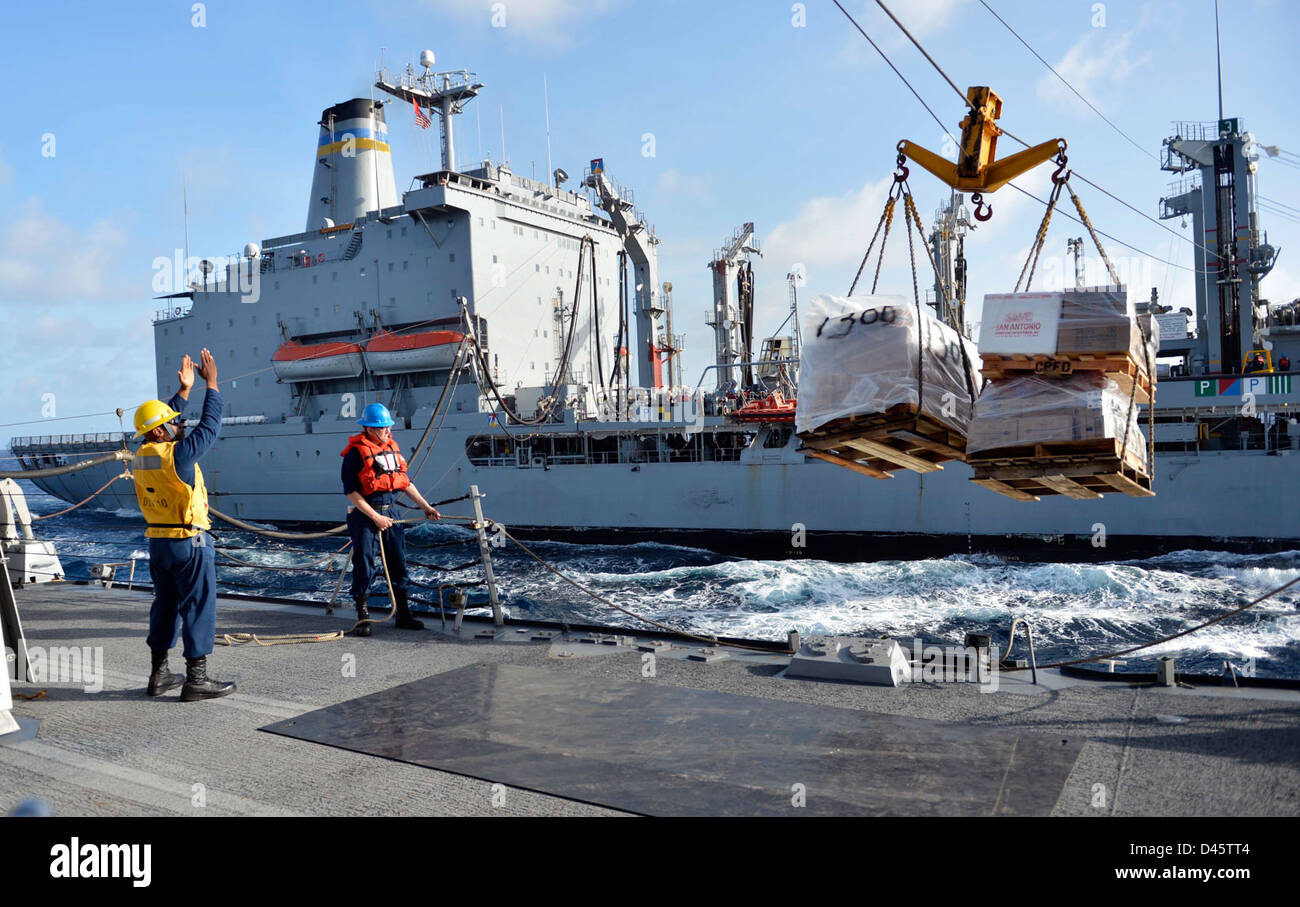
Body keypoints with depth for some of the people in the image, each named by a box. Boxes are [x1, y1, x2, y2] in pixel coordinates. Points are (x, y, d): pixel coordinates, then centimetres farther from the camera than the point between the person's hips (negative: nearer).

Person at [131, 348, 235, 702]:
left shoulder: (141, 454, 4)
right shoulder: (177, 454, -18)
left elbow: (163, 417, 20)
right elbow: (209, 425, -10)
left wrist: (184, 389, 23)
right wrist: (212, 383, -2)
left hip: (158, 540, 8)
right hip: (190, 541, -8)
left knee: (165, 605, 17)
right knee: (198, 606, -2)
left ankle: (159, 673, 24)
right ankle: (196, 678, 0)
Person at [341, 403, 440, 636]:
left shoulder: (392, 448, 10)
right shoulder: (356, 453, -10)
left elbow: (405, 482, 18)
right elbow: (351, 491, -13)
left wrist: (425, 506, 13)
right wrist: (375, 518, -16)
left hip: (390, 514, 6)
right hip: (364, 515, -6)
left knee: (398, 562, 9)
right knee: (364, 565, -2)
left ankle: (403, 615, 20)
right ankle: (362, 618, 9)